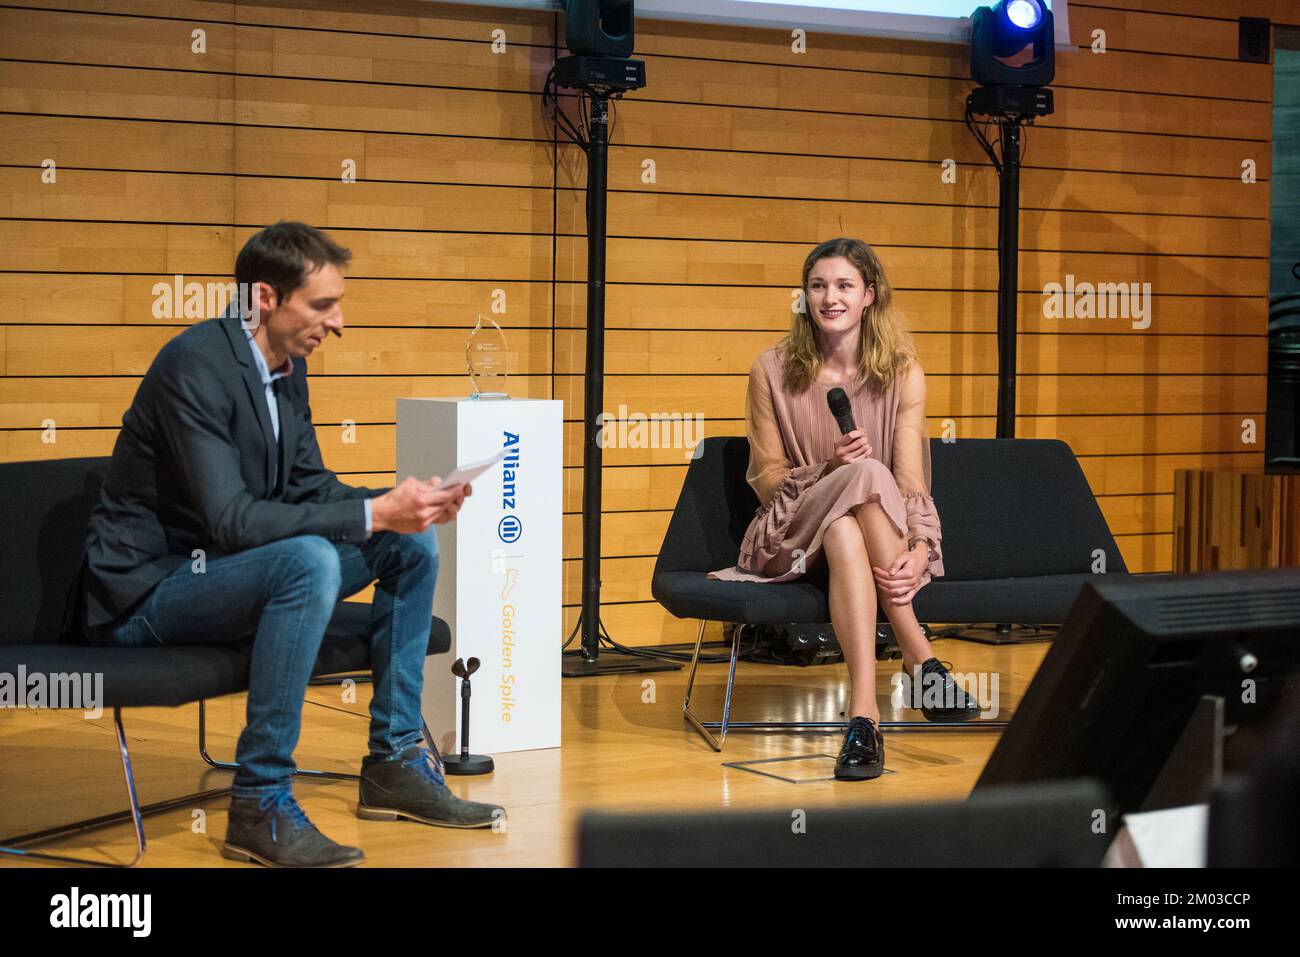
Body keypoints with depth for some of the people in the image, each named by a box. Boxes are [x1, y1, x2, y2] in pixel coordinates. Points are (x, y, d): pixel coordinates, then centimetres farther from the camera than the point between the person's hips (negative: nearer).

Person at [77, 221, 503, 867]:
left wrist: (400, 502, -9)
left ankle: (394, 761, 7)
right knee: (310, 559, -35)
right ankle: (260, 803, -26)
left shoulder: (286, 366, 5)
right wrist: (374, 514, -30)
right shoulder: (197, 365, -23)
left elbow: (311, 488, 10)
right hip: (147, 590, -9)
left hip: (219, 571, 9)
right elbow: (231, 520, -29)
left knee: (412, 544, 2)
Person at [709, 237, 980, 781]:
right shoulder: (773, 370, 1)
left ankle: (863, 714, -41)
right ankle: (919, 659, -36)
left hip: (881, 533, 1)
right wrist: (829, 469, -18)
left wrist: (920, 550, -28)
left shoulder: (902, 372, 1)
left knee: (845, 535, -37)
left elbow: (911, 480, -8)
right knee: (866, 475, -34)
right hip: (795, 530, 0)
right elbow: (765, 481, 2)